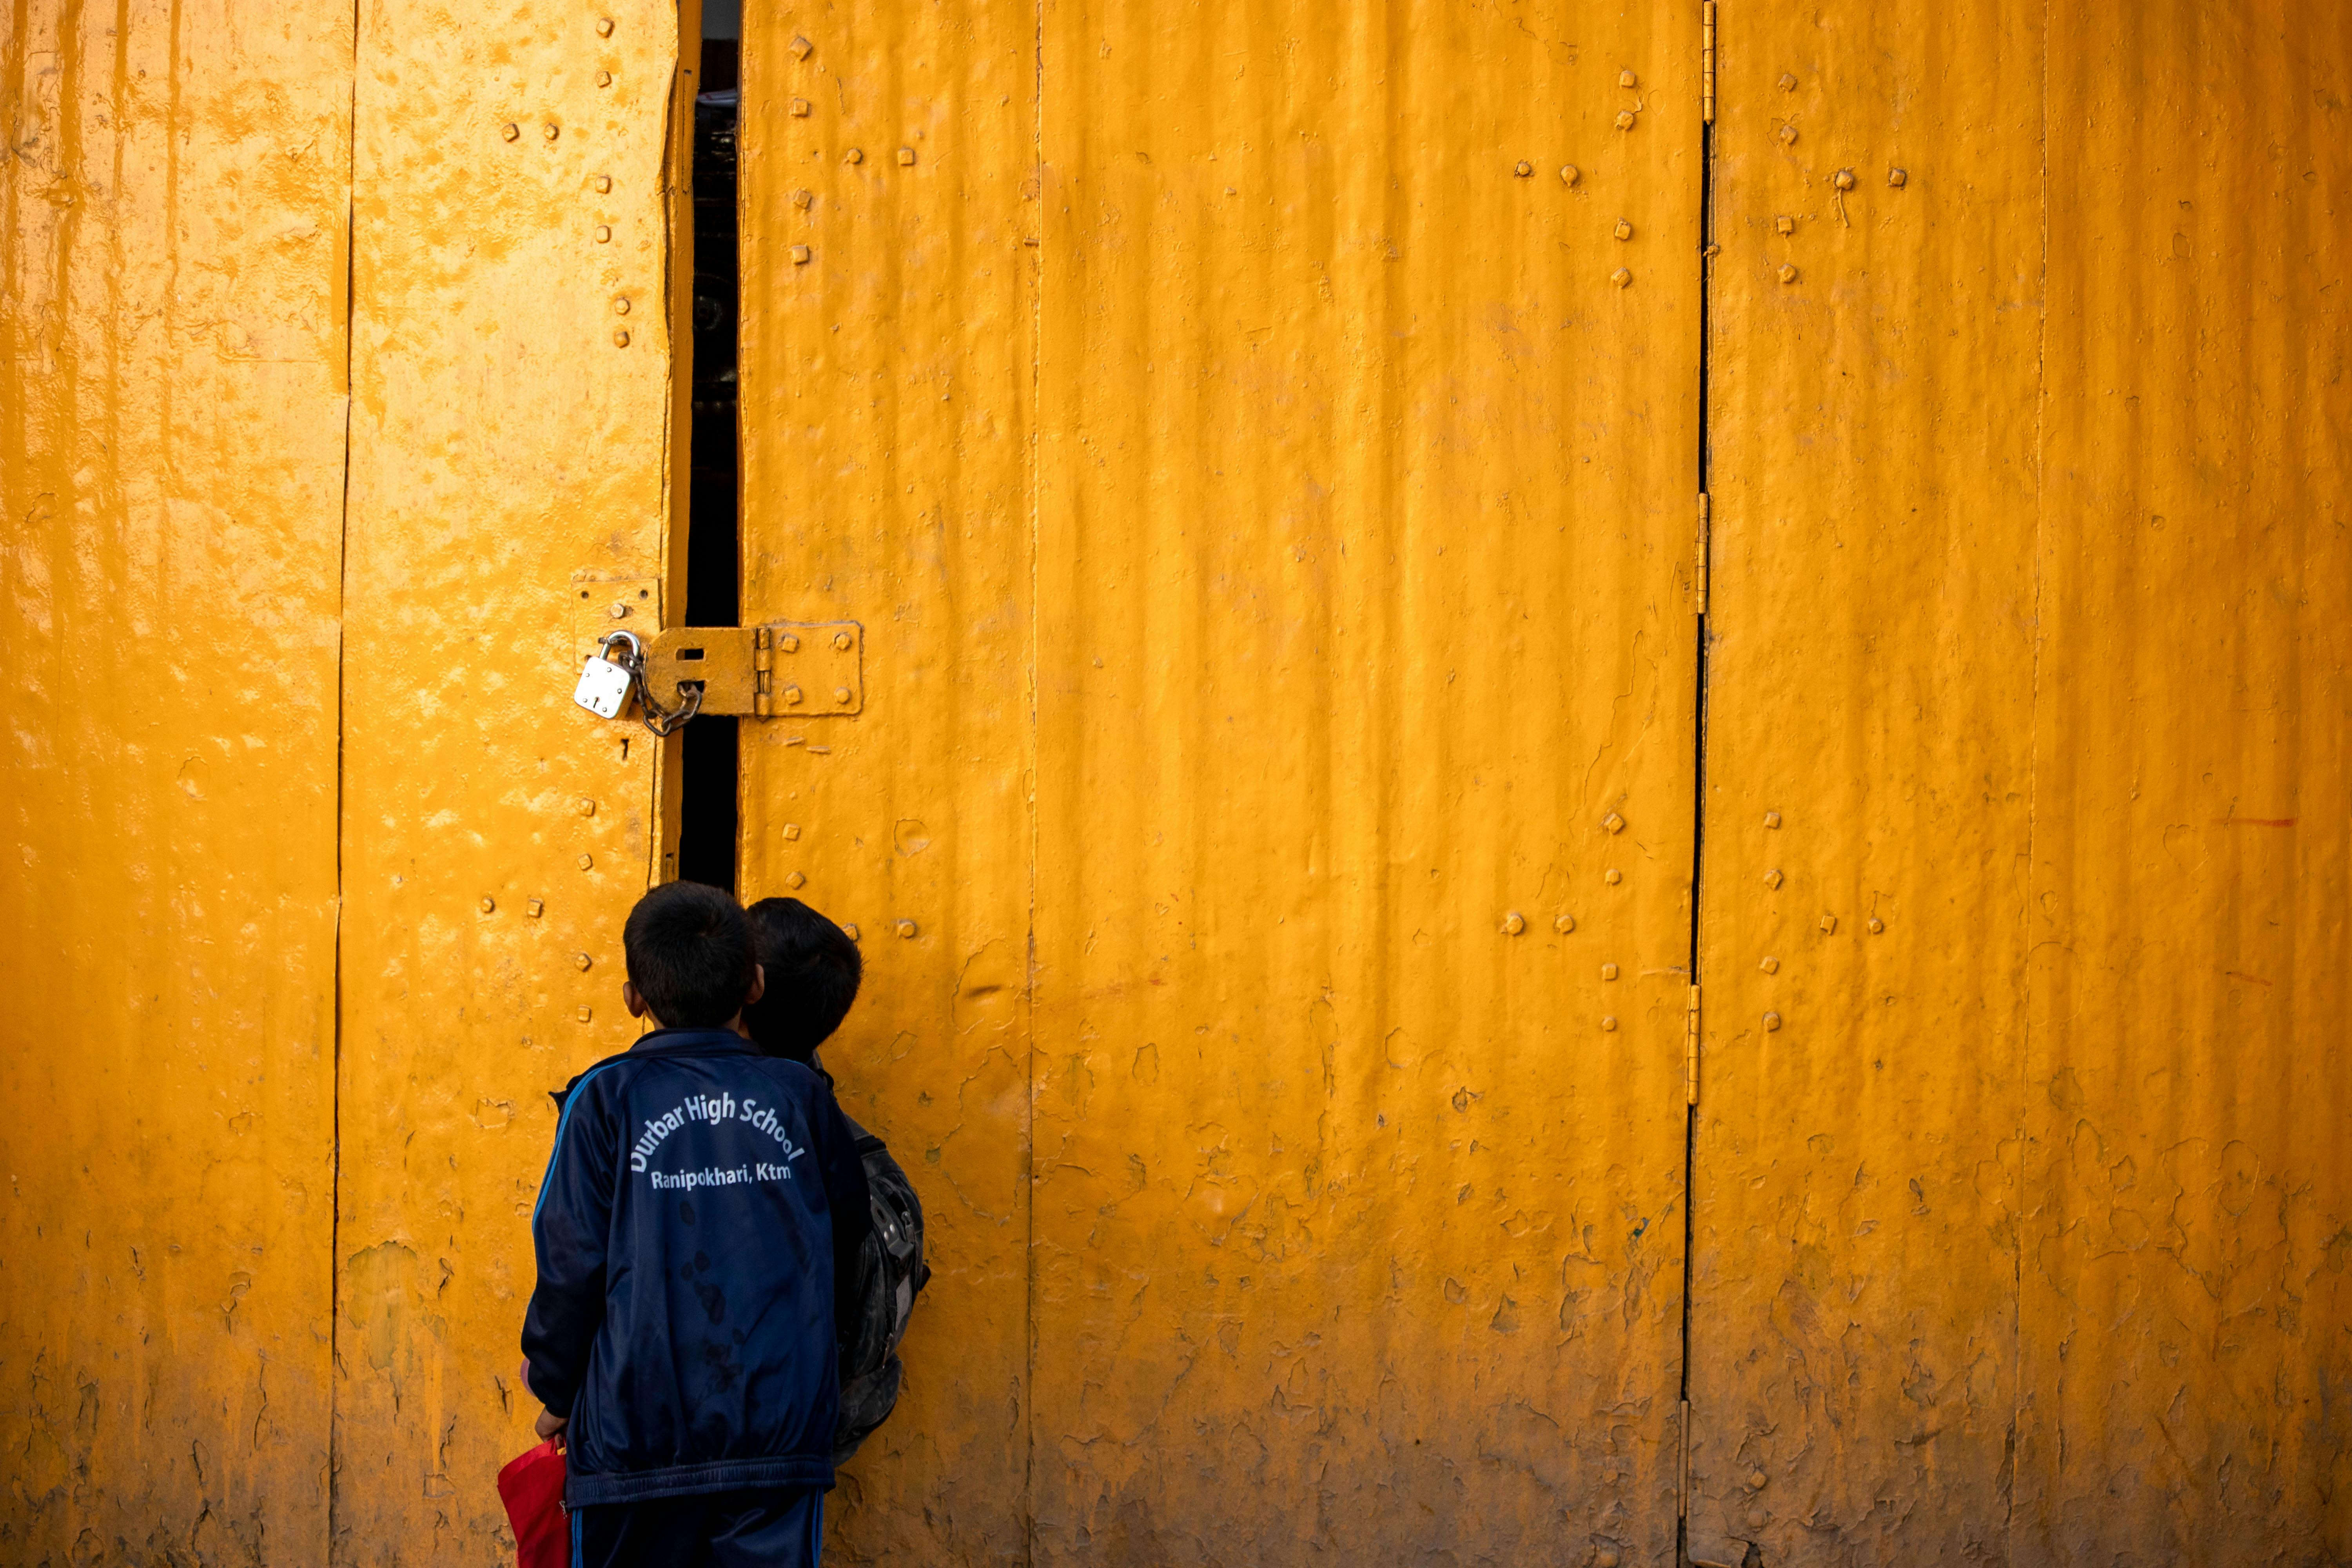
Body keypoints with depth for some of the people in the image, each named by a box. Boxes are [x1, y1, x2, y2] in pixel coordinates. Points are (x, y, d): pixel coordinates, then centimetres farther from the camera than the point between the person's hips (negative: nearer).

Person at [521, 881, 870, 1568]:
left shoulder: (608, 1099, -4)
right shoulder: (802, 1098, 3)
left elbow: (572, 1262, -5)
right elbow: (843, 1253, 10)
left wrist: (556, 1392, 9)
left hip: (635, 1435, -1)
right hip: (782, 1433, 1)